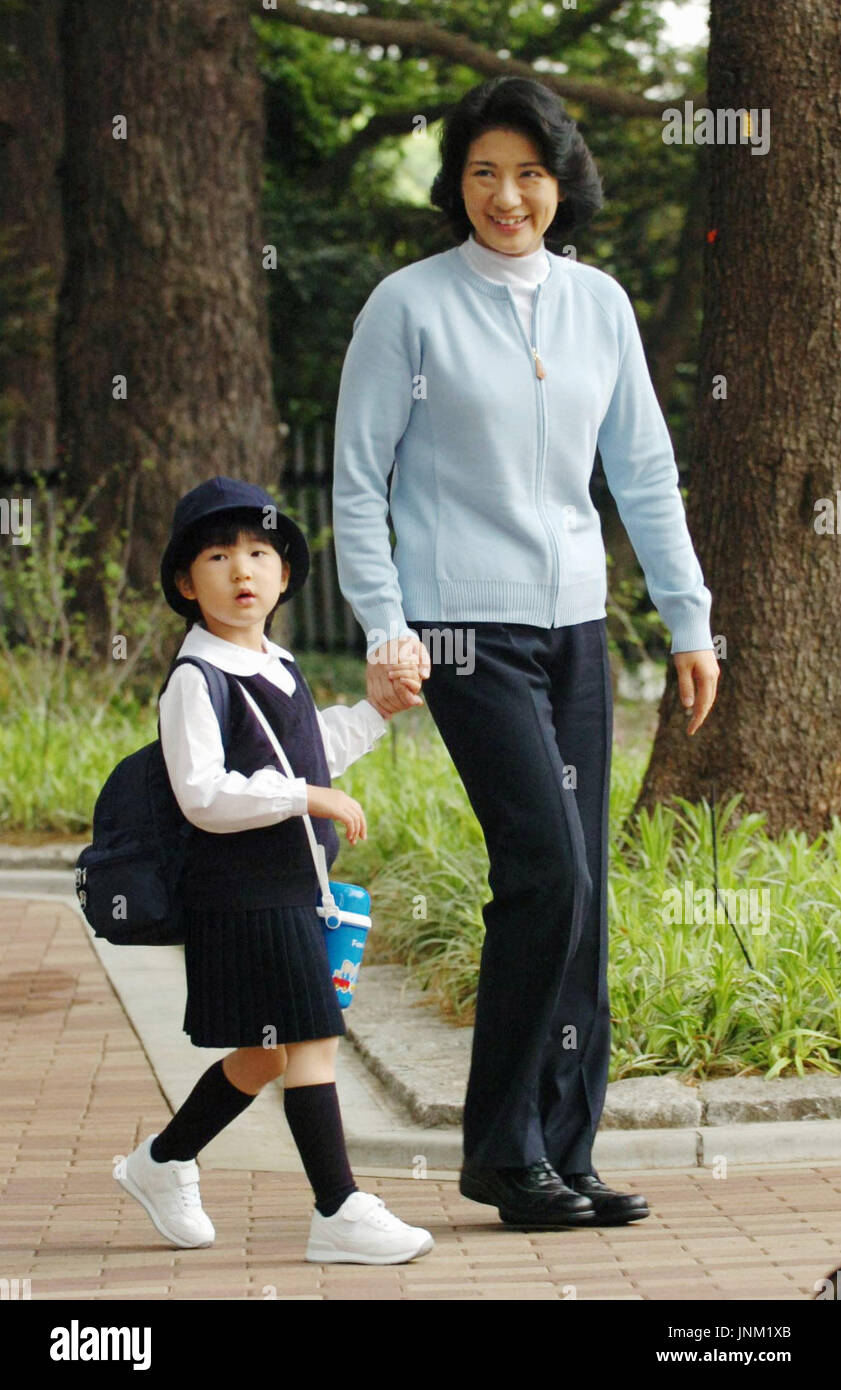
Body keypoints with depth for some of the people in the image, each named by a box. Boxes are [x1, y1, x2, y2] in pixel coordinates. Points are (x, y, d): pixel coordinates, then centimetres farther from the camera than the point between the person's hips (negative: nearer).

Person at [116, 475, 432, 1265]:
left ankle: (163, 1163, 33)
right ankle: (338, 1213, -7)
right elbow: (203, 795, -21)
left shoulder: (279, 670, 15)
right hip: (241, 895, -9)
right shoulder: (194, 681, -13)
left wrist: (374, 710, 25)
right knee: (308, 1043, -11)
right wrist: (309, 798, -23)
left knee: (262, 1056, 15)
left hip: (292, 890, 9)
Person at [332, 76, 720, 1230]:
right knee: (547, 873, -14)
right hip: (467, 627, -5)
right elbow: (358, 483, -1)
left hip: (574, 625, 5)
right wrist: (385, 630, -9)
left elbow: (645, 473, 16)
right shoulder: (410, 307, -3)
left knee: (583, 895, 4)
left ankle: (563, 1155, 13)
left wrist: (690, 621, 13)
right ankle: (504, 1150, -2)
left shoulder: (599, 305, 10)